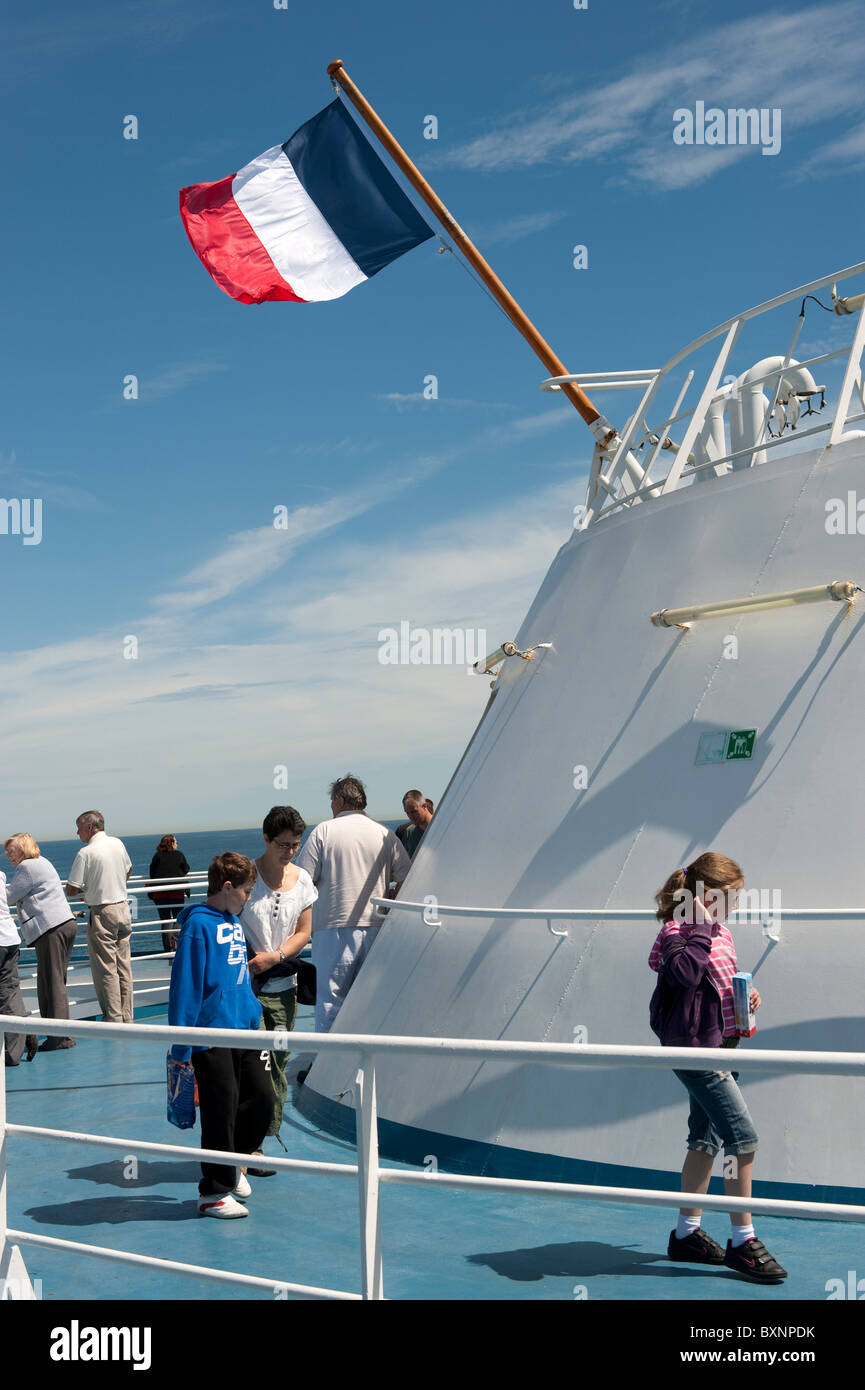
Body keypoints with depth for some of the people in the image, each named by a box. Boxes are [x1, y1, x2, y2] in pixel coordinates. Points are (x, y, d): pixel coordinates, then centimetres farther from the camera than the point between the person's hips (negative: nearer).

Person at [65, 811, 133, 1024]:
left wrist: (84, 891, 8)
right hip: (123, 907, 7)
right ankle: (127, 1017, 14)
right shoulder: (118, 844, 7)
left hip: (102, 913, -7)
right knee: (123, 966, 10)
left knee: (106, 969, -2)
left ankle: (113, 1018, -1)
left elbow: (71, 890, -12)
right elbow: (128, 870, 25)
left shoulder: (86, 853, -14)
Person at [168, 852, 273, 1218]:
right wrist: (181, 1045, -15)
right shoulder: (198, 925, -13)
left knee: (262, 1099, 9)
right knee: (220, 1112, 0)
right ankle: (213, 1192, 14)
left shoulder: (235, 923, 12)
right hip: (211, 1034, -8)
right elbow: (184, 985, -15)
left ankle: (233, 1163, 32)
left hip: (245, 1027, 8)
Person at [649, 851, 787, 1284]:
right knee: (743, 1135, -12)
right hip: (694, 1047, -10)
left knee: (706, 1139, 15)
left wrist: (746, 995, 6)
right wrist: (702, 927, -27)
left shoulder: (719, 934, 13)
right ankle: (742, 1241, -4)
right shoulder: (676, 932, -14)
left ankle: (687, 1233, 26)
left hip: (720, 1045, 10)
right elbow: (687, 972, -35)